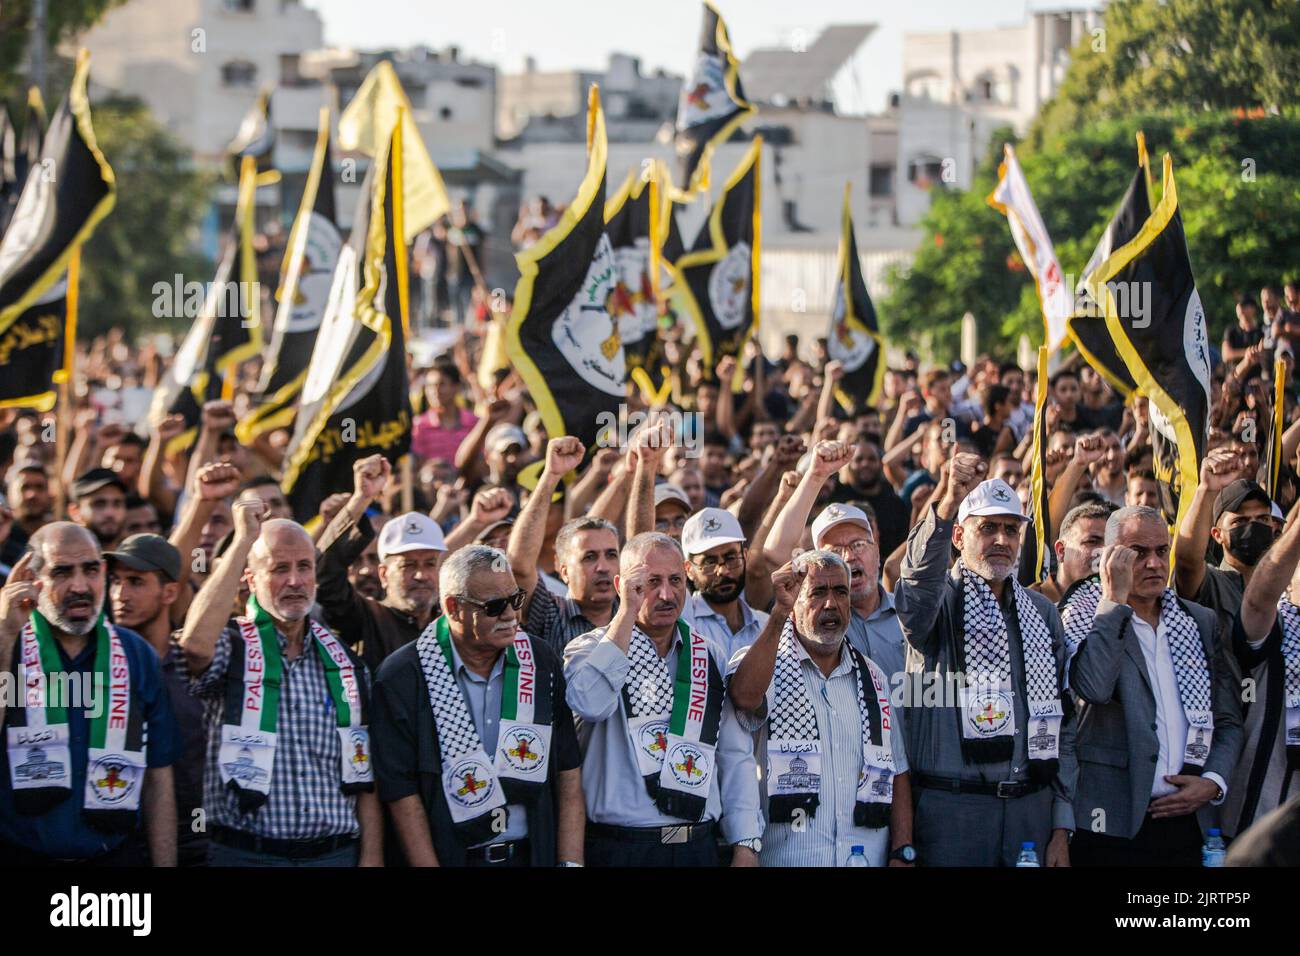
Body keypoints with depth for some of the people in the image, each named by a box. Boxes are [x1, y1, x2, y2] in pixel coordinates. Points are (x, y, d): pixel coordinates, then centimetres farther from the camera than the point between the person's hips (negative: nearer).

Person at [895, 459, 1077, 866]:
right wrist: (947, 503, -44)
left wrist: (1062, 825, 9)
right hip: (952, 810, -4)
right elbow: (919, 578, -26)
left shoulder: (1042, 613, 15)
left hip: (1031, 807, 4)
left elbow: (1062, 723, 15)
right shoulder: (940, 601, 1)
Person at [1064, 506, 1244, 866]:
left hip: (1187, 820, 4)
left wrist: (1213, 782, 0)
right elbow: (1094, 687, -20)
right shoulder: (1083, 616, 0)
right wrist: (1115, 598, -15)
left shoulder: (1200, 621, 14)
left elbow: (1228, 721, 17)